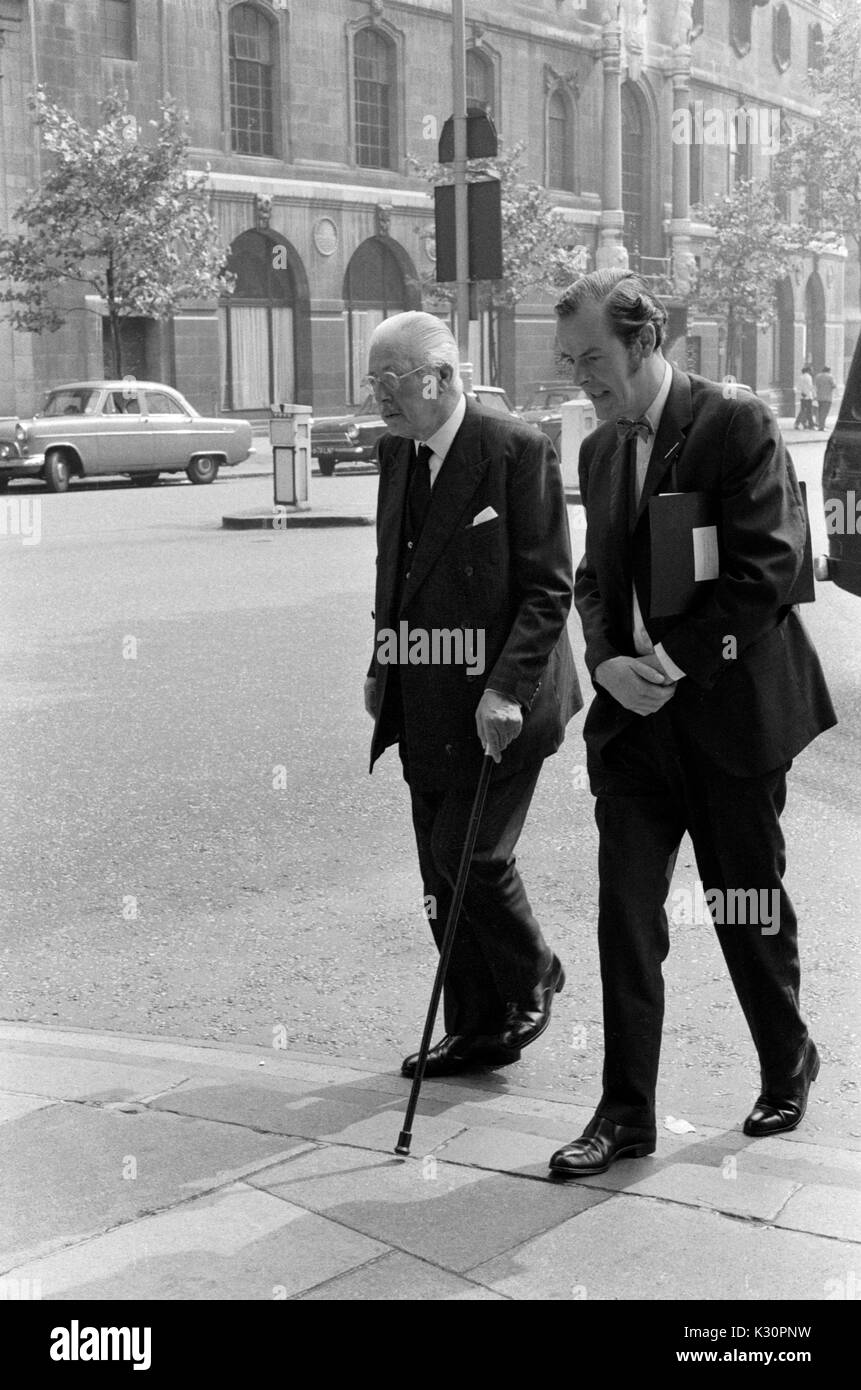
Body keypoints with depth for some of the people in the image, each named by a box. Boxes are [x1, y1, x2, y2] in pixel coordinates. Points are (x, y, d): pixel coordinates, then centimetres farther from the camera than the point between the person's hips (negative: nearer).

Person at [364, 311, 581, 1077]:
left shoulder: (518, 450, -12)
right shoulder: (395, 453, 10)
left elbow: (549, 587, -14)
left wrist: (506, 689, -21)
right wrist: (382, 668, 11)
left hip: (497, 701, -7)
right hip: (425, 705, 7)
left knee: (471, 855, -8)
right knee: (440, 870, 10)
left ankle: (532, 980, 19)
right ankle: (478, 1030, 23)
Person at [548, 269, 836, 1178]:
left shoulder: (737, 424, -9)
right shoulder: (600, 450, 12)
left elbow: (770, 568, -15)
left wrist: (679, 661, -17)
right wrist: (609, 661, -5)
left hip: (730, 711, -5)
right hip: (634, 713, 5)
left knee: (747, 907, 8)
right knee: (624, 913, 1)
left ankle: (787, 1069, 31)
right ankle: (626, 1112, 10)